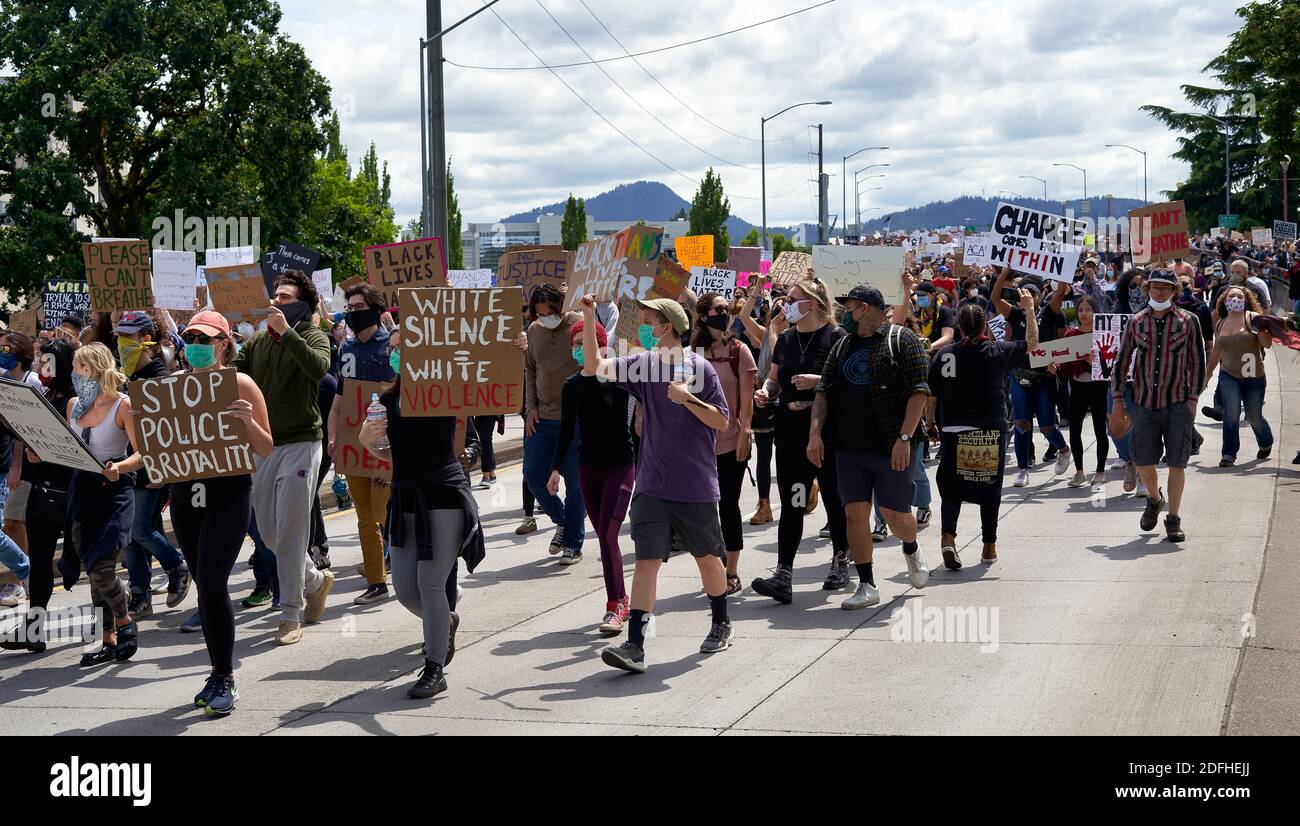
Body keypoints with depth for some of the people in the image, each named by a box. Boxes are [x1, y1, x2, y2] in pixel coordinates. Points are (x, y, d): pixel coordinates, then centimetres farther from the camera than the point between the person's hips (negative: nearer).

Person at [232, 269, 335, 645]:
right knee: (269, 532, 10)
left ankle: (291, 615, 1)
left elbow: (318, 368, -24)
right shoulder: (257, 341, 12)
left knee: (291, 532, -6)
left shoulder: (312, 337, -3)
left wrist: (286, 332, -26)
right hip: (262, 445, 6)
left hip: (300, 444, -6)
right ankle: (316, 580, 33)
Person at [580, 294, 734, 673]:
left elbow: (722, 421, -6)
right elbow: (595, 365, -3)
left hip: (696, 486, -2)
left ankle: (721, 624, 38)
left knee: (707, 557, 15)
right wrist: (589, 318, -11)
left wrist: (687, 398, -20)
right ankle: (634, 646, -13)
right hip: (652, 486, 2)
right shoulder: (643, 366, 4)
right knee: (646, 561, -8)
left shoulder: (699, 368, -6)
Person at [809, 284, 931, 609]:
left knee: (896, 514, 1)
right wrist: (816, 431, -3)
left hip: (892, 449, -5)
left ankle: (911, 550, 35)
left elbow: (919, 391, -11)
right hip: (849, 448, 5)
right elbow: (825, 391, 11)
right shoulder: (843, 346, 14)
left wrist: (905, 438, -18)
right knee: (855, 513, 0)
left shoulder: (902, 340, -5)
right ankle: (866, 586, 7)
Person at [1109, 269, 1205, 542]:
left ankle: (1173, 520, 8)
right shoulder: (1136, 323, 6)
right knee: (1143, 461, 2)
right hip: (1144, 404, 2)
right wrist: (1117, 399, 7)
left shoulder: (1188, 321, 2)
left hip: (1178, 404, -2)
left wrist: (1193, 398, -3)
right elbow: (1121, 362, 11)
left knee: (1177, 462, -3)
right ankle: (1154, 499, 33)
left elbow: (1197, 362, 4)